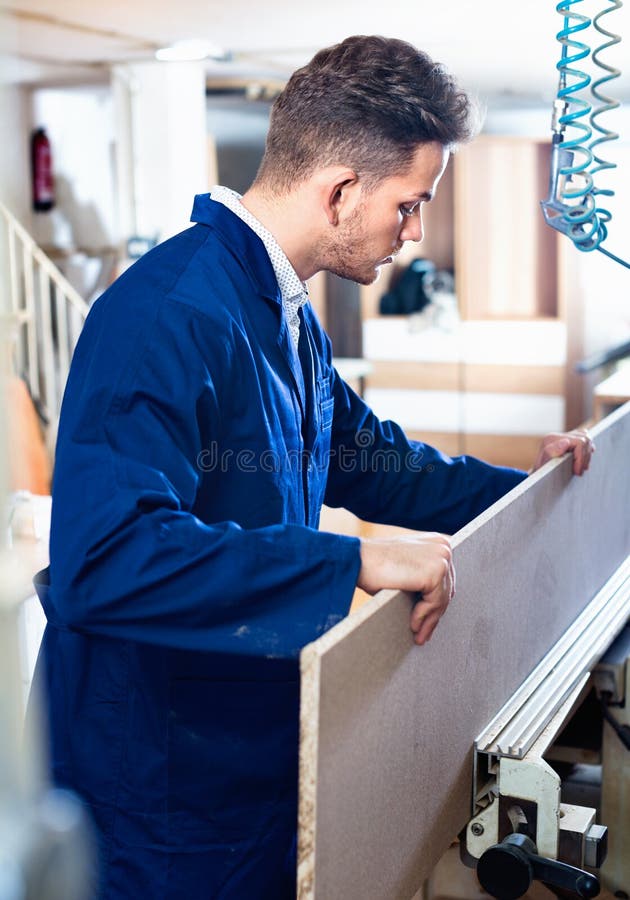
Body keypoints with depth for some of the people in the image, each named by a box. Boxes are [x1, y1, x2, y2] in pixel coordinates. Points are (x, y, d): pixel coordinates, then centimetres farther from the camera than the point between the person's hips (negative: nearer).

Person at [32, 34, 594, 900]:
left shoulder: (292, 315, 7)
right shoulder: (165, 316, -26)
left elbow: (364, 459, 23)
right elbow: (101, 562, -38)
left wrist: (518, 485, 19)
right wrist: (353, 563, -36)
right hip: (170, 781, -9)